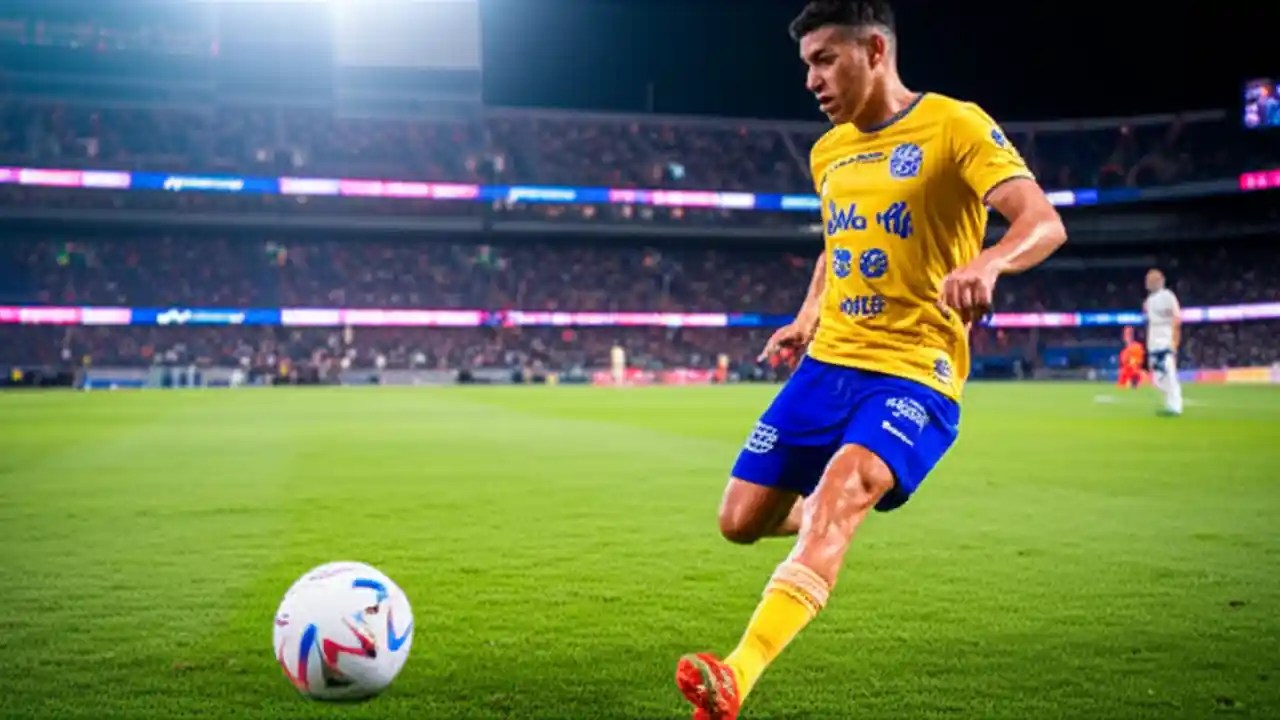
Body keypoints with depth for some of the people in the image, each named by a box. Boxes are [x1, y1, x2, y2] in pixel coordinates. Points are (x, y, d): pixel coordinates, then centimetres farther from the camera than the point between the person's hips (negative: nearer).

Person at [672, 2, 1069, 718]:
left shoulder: (954, 124, -7)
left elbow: (1045, 222, -19)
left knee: (841, 488, -32)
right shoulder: (828, 152, 13)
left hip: (914, 371, -7)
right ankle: (825, 520, 38)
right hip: (828, 362, 7)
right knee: (741, 521, 5)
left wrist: (987, 262, -40)